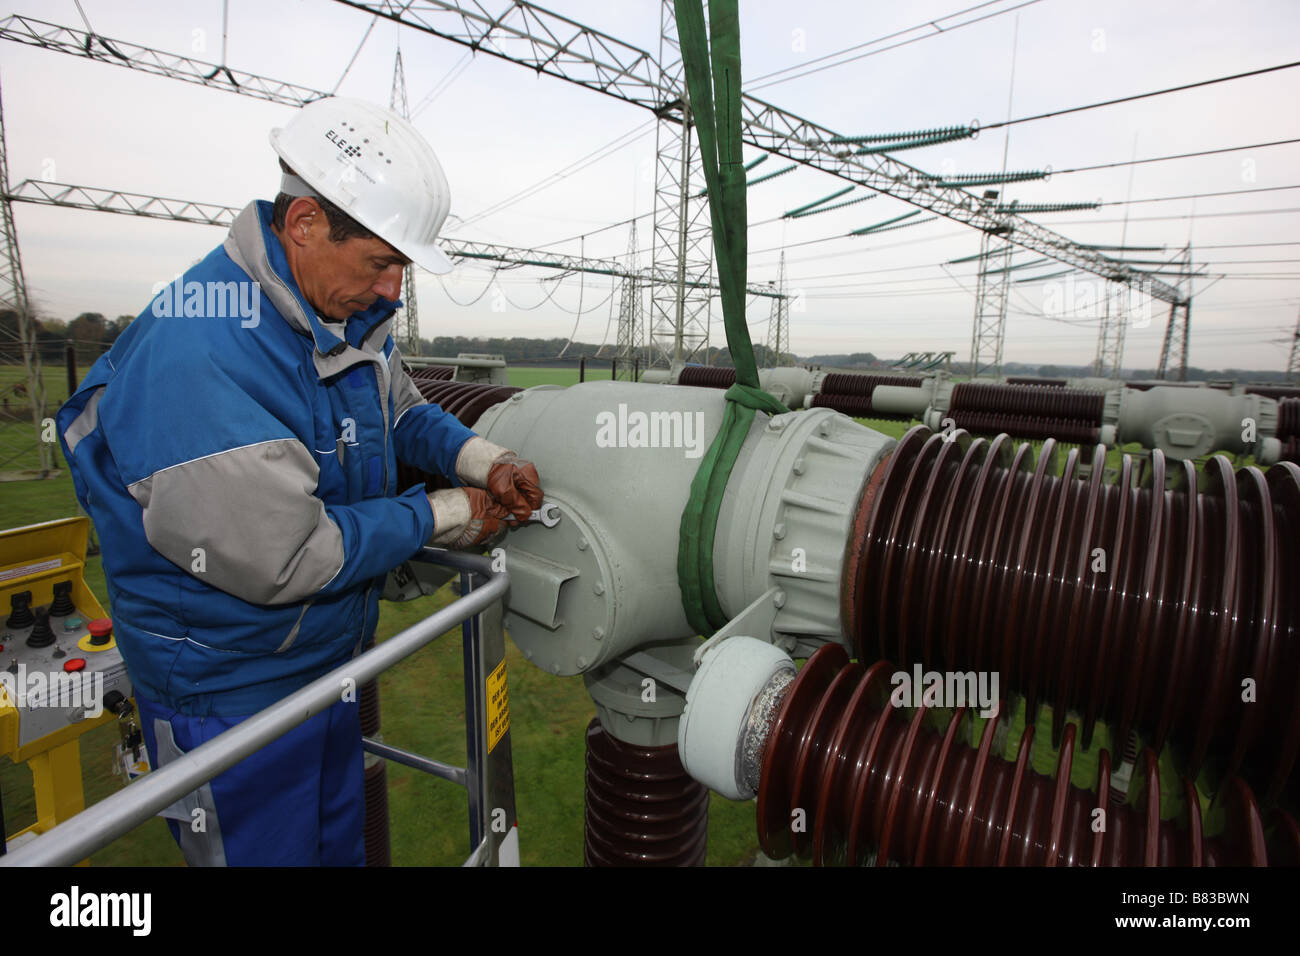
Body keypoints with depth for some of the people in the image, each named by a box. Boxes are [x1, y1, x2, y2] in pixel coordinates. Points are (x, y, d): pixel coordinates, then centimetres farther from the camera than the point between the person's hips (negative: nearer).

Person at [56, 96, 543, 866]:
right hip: (231, 696, -7)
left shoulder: (350, 317, -5)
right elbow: (284, 560, -31)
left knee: (339, 841, 27)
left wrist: (481, 460, -8)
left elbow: (403, 411, 11)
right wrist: (444, 516, -22)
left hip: (330, 658, 8)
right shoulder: (195, 354, -31)